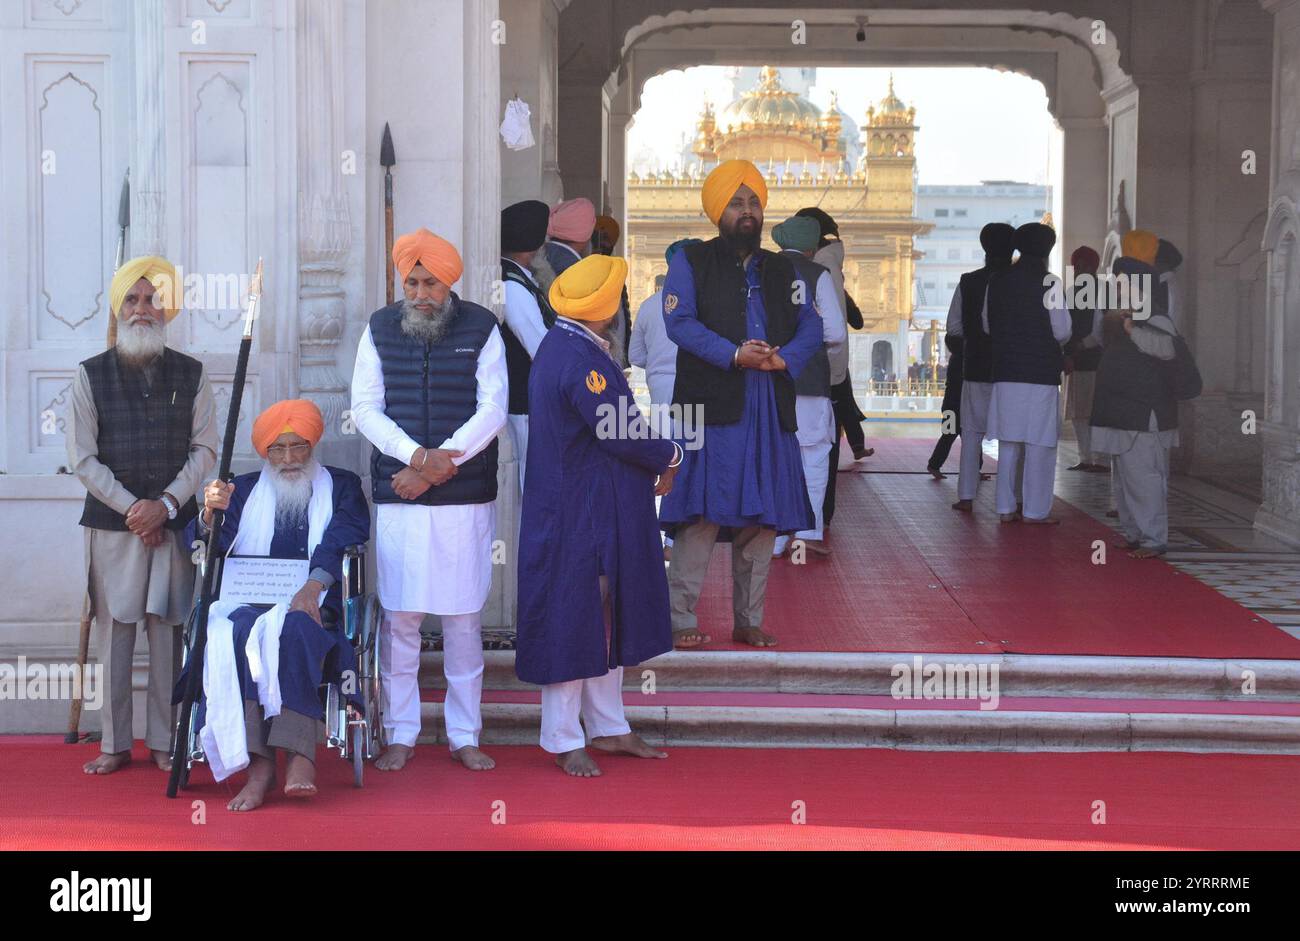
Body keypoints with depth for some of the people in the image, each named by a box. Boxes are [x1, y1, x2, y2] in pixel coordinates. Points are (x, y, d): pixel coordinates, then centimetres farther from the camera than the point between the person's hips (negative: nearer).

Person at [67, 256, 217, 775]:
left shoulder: (191, 374, 6)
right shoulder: (91, 375, 3)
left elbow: (205, 449, 3)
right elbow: (82, 458, -1)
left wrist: (165, 504, -10)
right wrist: (133, 507, -9)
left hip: (174, 522, 1)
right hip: (110, 523, 0)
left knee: (168, 630, 1)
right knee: (113, 630, 0)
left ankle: (164, 742, 8)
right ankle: (115, 744, 8)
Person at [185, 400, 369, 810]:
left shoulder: (341, 487, 18)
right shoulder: (244, 490, 24)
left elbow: (341, 541, -1)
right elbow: (203, 548, 14)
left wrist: (313, 585, -21)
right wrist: (209, 514, -10)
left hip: (312, 609, -2)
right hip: (248, 605, 2)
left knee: (291, 628, -38)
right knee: (233, 635, -35)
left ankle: (299, 756, -49)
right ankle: (258, 762, -43)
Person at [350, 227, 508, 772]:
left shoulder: (481, 329, 3)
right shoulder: (380, 329, 7)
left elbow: (493, 409, -3)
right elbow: (365, 407, 2)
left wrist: (437, 466, -11)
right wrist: (417, 454, -14)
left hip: (466, 497, -1)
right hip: (397, 499, 1)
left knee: (464, 619, 3)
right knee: (399, 617, 1)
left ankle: (465, 736, 12)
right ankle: (400, 735, 10)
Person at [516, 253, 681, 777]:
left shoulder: (567, 346, 11)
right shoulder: (580, 360, -22)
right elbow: (622, 434, -20)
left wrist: (652, 464, 4)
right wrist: (669, 457, -3)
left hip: (605, 512, 11)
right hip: (580, 513, -11)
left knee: (606, 618, 16)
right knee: (573, 620, 0)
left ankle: (608, 728, 27)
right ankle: (565, 742, 10)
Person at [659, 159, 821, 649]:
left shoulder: (781, 269, 19)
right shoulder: (691, 262, 6)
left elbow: (810, 324, 12)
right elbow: (679, 321, -7)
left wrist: (784, 358, -8)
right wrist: (734, 355, -18)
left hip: (770, 411, 5)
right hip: (710, 406, -5)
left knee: (763, 515, 6)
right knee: (704, 513, -10)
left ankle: (748, 619, 15)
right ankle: (680, 619, -4)